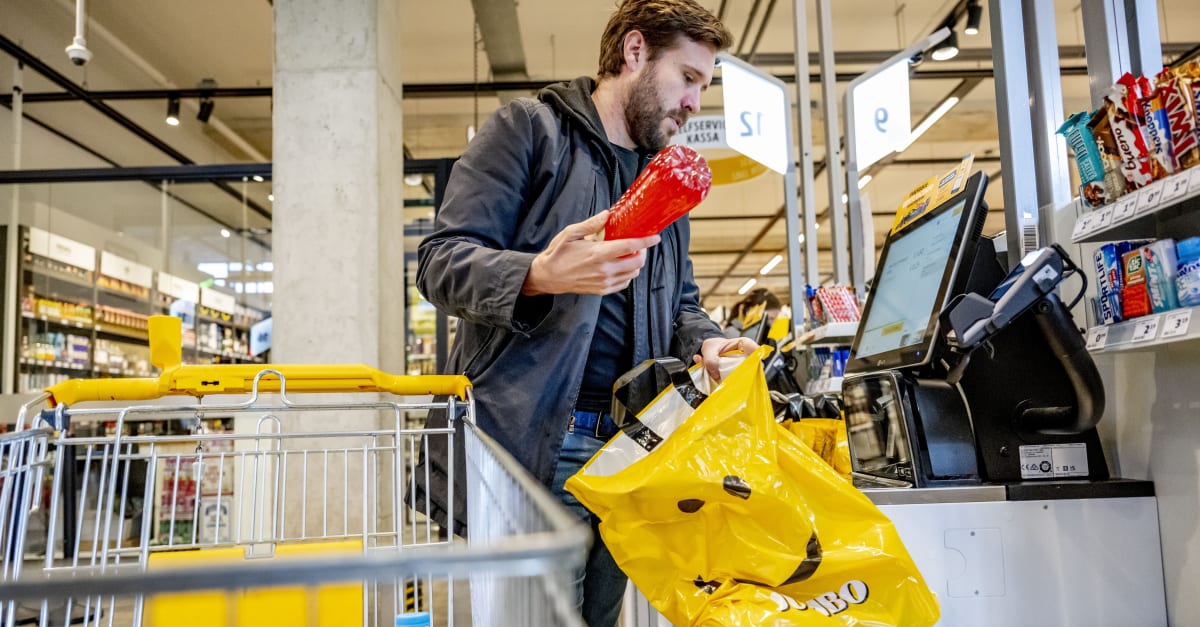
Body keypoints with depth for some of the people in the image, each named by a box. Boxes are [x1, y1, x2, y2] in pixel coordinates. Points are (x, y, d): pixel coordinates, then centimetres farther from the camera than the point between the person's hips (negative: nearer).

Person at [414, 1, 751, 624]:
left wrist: (703, 341, 4)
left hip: (625, 450, 6)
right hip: (527, 445, -6)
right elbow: (441, 259, -7)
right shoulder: (530, 127, 1)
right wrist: (540, 275, -26)